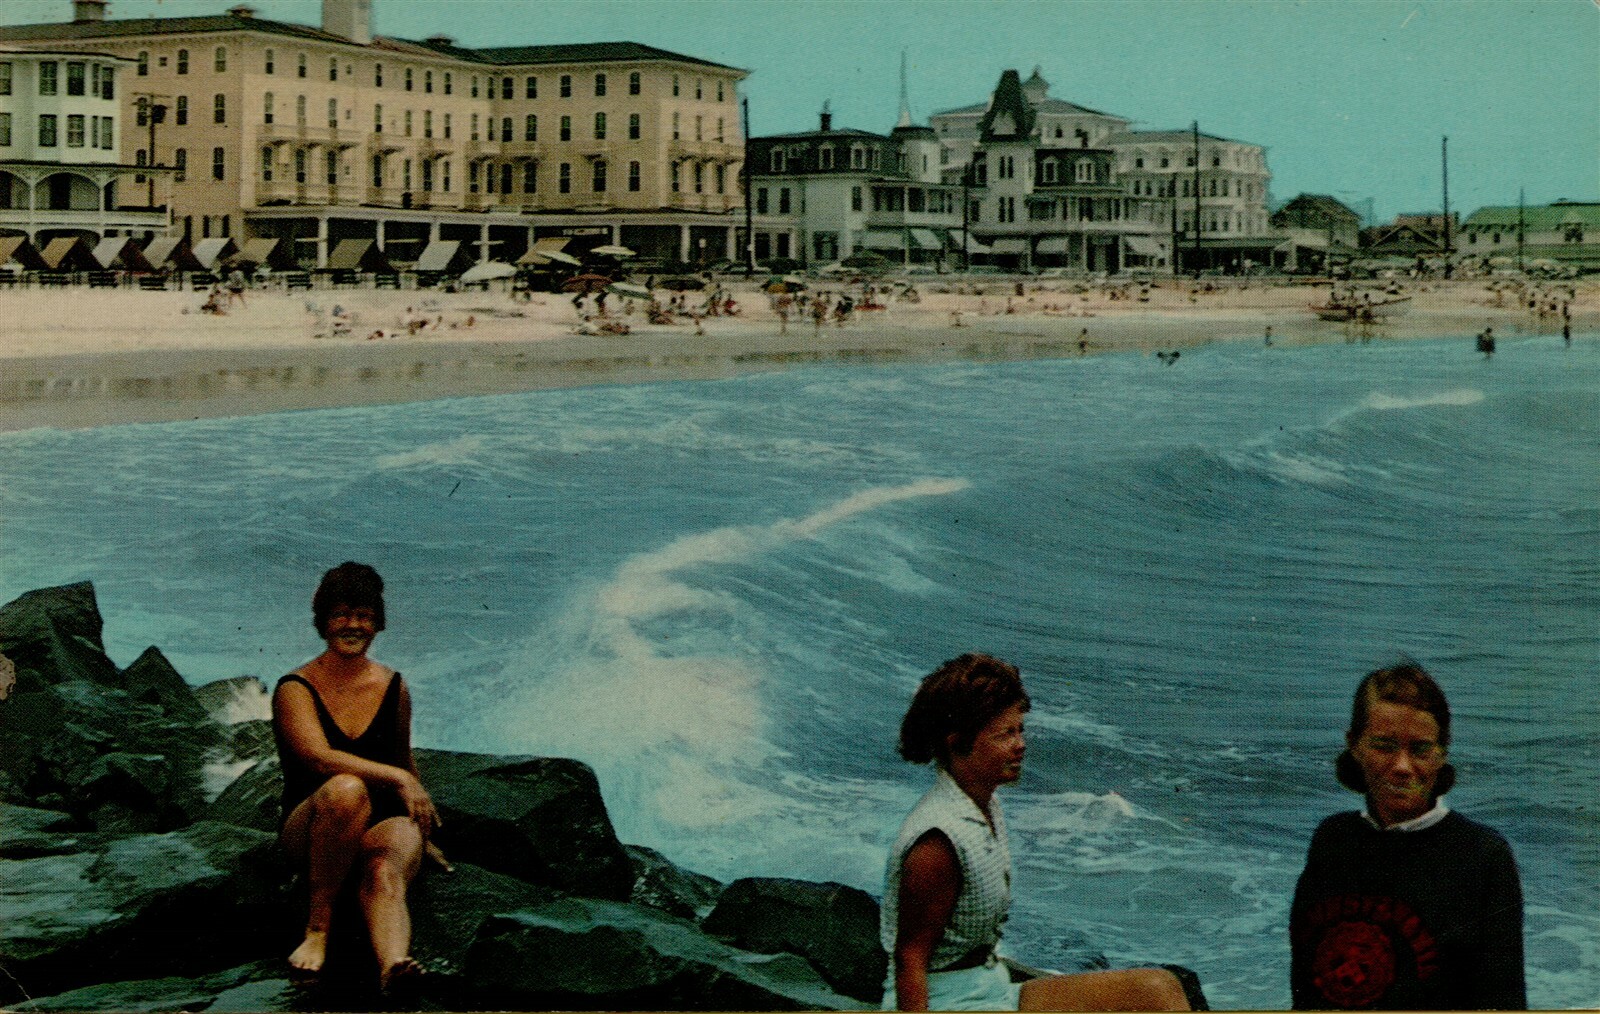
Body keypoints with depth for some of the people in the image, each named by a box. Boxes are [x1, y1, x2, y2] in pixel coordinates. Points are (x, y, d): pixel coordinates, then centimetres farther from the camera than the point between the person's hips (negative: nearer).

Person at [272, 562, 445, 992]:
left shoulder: (393, 688, 11)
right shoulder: (296, 690, -3)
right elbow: (321, 759, -19)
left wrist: (423, 836, 31)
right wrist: (397, 779, -24)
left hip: (382, 827, 3)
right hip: (309, 832, -2)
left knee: (386, 870, -35)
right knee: (347, 788, -38)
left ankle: (392, 966, -66)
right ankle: (317, 928, -28)